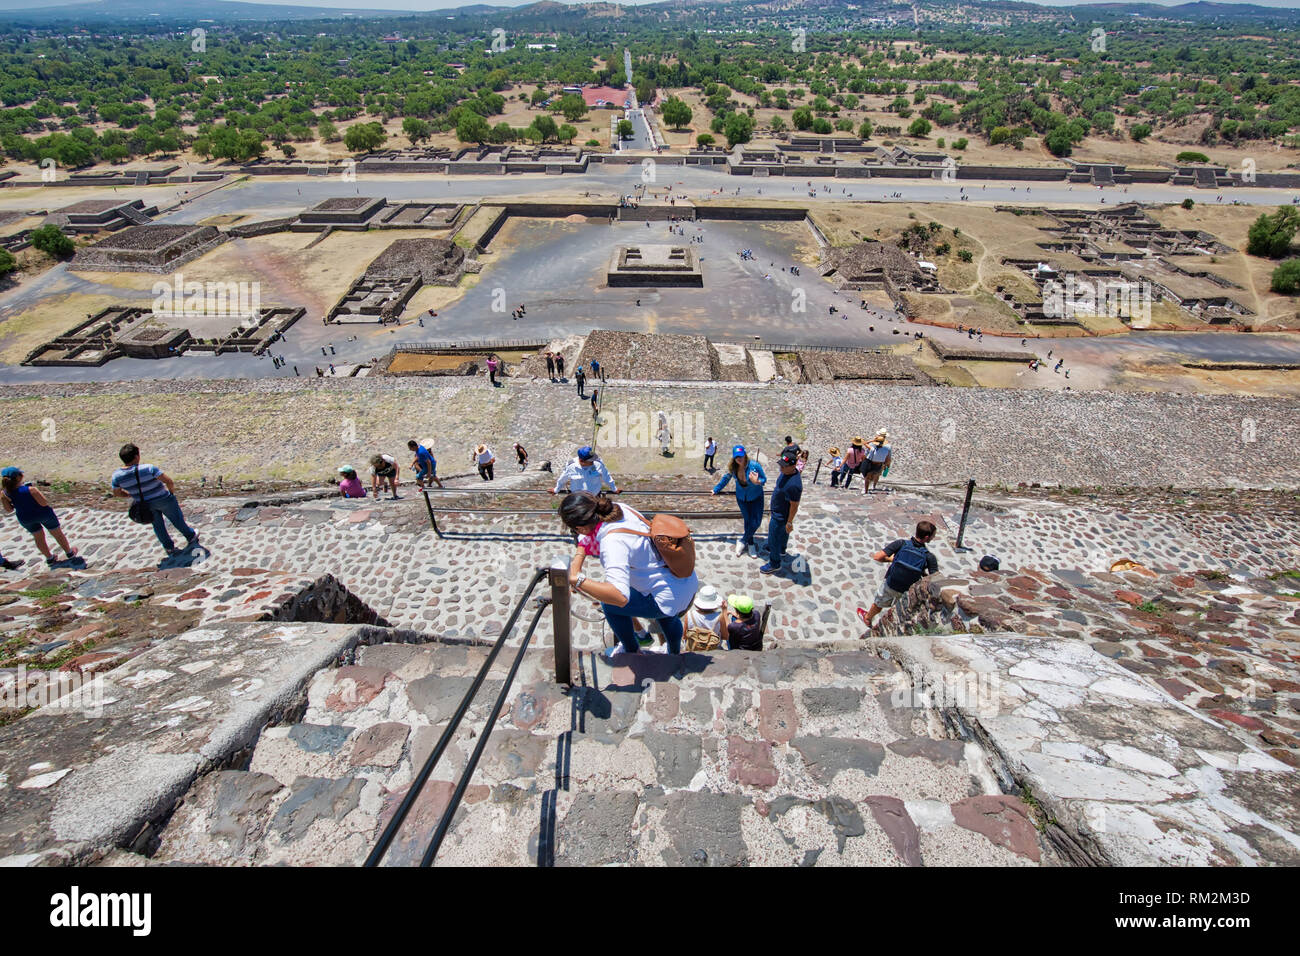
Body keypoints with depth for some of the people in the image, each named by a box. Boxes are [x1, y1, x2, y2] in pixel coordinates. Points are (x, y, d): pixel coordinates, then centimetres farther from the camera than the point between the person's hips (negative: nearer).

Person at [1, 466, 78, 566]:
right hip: (43, 514, -4)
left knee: (38, 538, 28)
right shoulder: (30, 489, -31)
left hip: (25, 519, 4)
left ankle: (49, 558, 44)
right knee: (57, 533, 21)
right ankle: (69, 553, 39)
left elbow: (8, 511, -7)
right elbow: (44, 503, -26)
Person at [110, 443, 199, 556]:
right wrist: (172, 490, -3)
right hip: (164, 500, -4)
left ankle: (169, 547, 36)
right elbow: (168, 481, -25)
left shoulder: (117, 475, -13)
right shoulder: (148, 469, -28)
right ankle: (191, 536, 40)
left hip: (145, 504, 4)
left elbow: (117, 493, 0)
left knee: (158, 525, 24)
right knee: (177, 520, 19)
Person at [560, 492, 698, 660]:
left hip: (673, 599, -9)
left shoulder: (613, 542, -34)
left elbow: (620, 597, -47)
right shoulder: (620, 509, -9)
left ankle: (632, 652, 28)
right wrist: (580, 555, 3)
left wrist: (577, 579, -44)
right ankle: (675, 654, 69)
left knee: (609, 605, 4)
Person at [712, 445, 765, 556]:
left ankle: (743, 540, 23)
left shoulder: (755, 466, -27)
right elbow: (726, 478, 4)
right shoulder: (732, 468, -16)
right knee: (747, 520, 6)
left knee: (756, 522, -2)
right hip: (742, 498, 2)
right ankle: (750, 544, 27)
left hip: (756, 497, -2)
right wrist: (716, 489, 15)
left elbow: (764, 480, -15)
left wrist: (757, 482, -38)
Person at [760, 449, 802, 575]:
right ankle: (781, 552, 57)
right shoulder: (786, 472, -10)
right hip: (777, 511, 9)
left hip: (781, 516, -9)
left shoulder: (793, 485, -39)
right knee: (782, 533, 32)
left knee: (773, 539, 8)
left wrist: (789, 522, -18)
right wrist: (773, 503, 22)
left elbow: (794, 506, -28)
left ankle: (774, 565, 29)